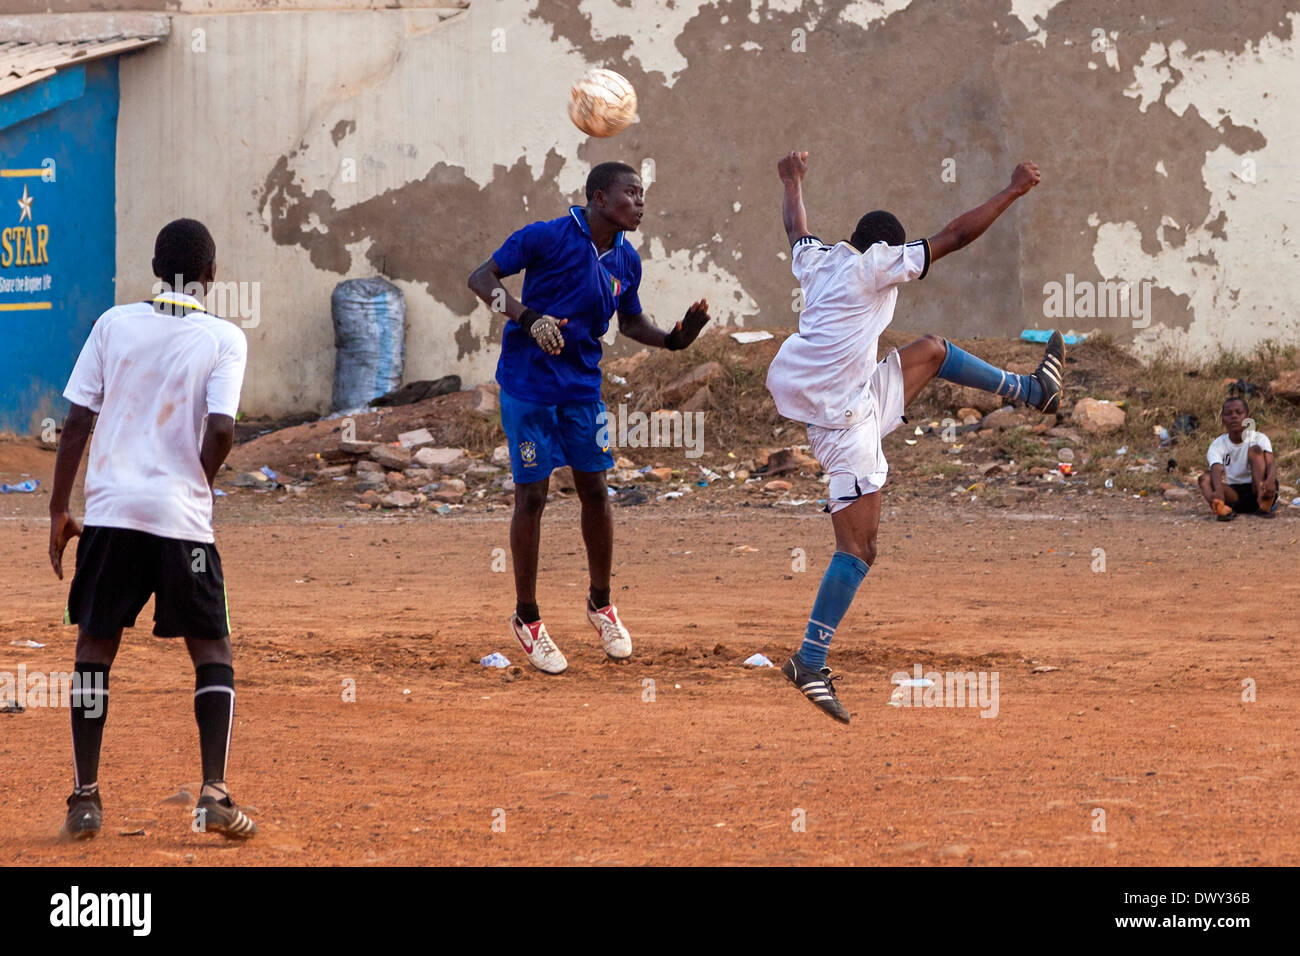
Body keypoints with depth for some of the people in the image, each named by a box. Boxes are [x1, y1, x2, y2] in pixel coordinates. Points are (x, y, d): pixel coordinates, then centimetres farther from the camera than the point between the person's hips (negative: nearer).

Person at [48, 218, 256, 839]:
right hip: (182, 517, -2)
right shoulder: (224, 339, 0)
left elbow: (77, 421, 3)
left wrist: (58, 510, 8)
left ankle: (85, 799, 7)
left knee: (95, 646, 12)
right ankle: (214, 795, -4)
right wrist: (198, 486, 8)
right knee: (212, 651, 9)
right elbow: (221, 430, -11)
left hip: (110, 510, 2)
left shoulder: (114, 324, 6)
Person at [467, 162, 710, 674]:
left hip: (583, 385, 5)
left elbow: (631, 324, 17)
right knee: (532, 495, -2)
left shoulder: (626, 260, 2)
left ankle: (601, 602, 27)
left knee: (595, 491, 8)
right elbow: (481, 277, -13)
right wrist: (529, 318, -28)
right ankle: (526, 618, 11)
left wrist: (674, 338, -3)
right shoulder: (548, 237, -16)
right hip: (528, 382, -5)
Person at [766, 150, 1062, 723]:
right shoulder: (877, 265, -9)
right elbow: (955, 236, -10)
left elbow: (795, 225, 34)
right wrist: (1014, 191, -1)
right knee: (858, 546, -11)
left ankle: (1031, 390, 47)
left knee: (932, 351, 27)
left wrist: (793, 179, 54)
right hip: (844, 416, -9)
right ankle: (810, 660, -15)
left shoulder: (817, 260, 11)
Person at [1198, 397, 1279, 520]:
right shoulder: (1217, 445, -1)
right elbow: (1217, 470, -21)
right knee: (1205, 478, -22)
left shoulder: (1259, 438, -3)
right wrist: (1219, 491, -45)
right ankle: (1221, 508, -56)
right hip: (1233, 494, 2)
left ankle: (1264, 503, -40)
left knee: (1255, 449, -20)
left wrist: (1270, 481, -47)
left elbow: (1270, 463, -22)